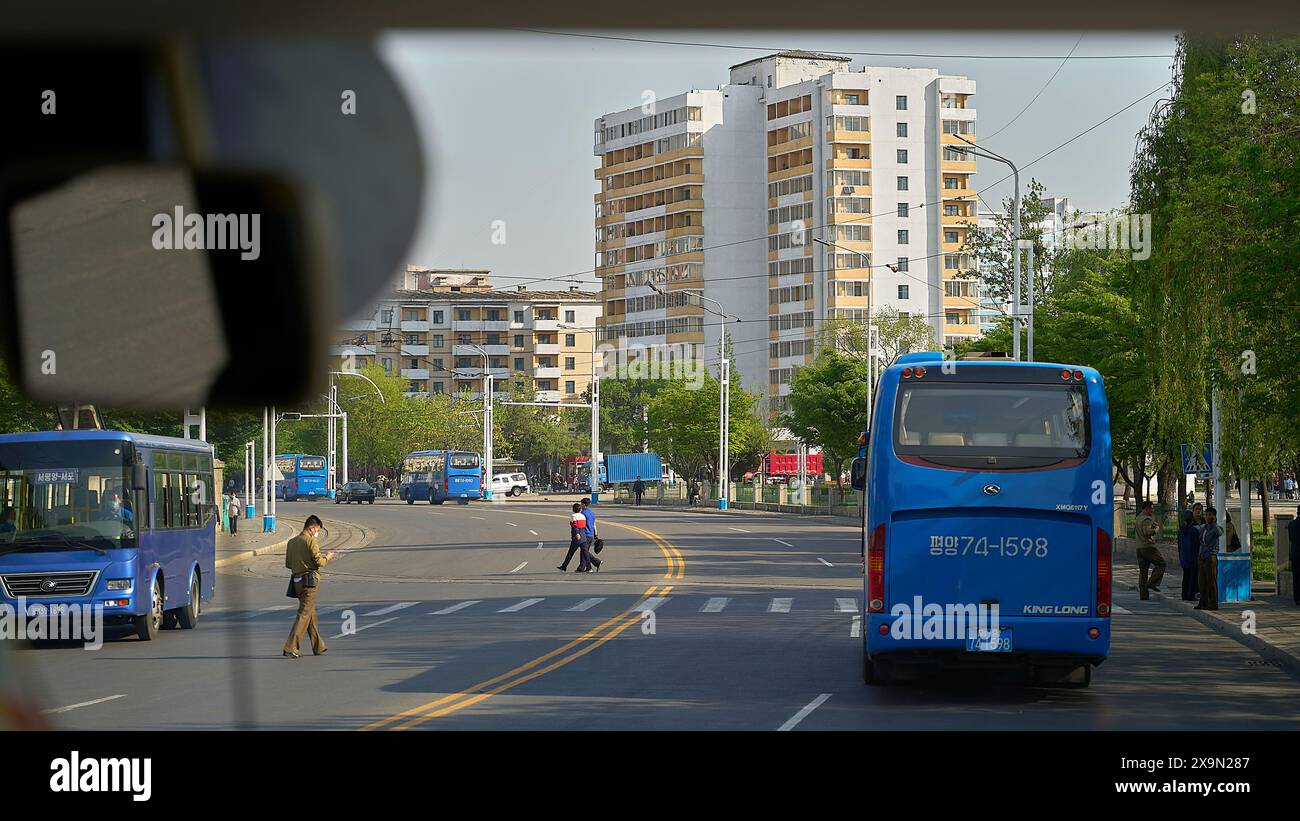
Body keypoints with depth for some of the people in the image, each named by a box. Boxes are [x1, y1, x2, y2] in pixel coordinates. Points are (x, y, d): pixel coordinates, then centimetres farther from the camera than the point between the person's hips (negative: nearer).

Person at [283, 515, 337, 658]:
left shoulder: (292, 542, 12)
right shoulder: (311, 541, -11)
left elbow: (288, 564, 14)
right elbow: (318, 561, -15)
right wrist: (327, 558, 4)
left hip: (297, 580, 8)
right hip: (310, 581, -8)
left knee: (311, 613, 17)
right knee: (304, 614, -7)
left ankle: (318, 646, 24)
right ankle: (291, 648, -14)